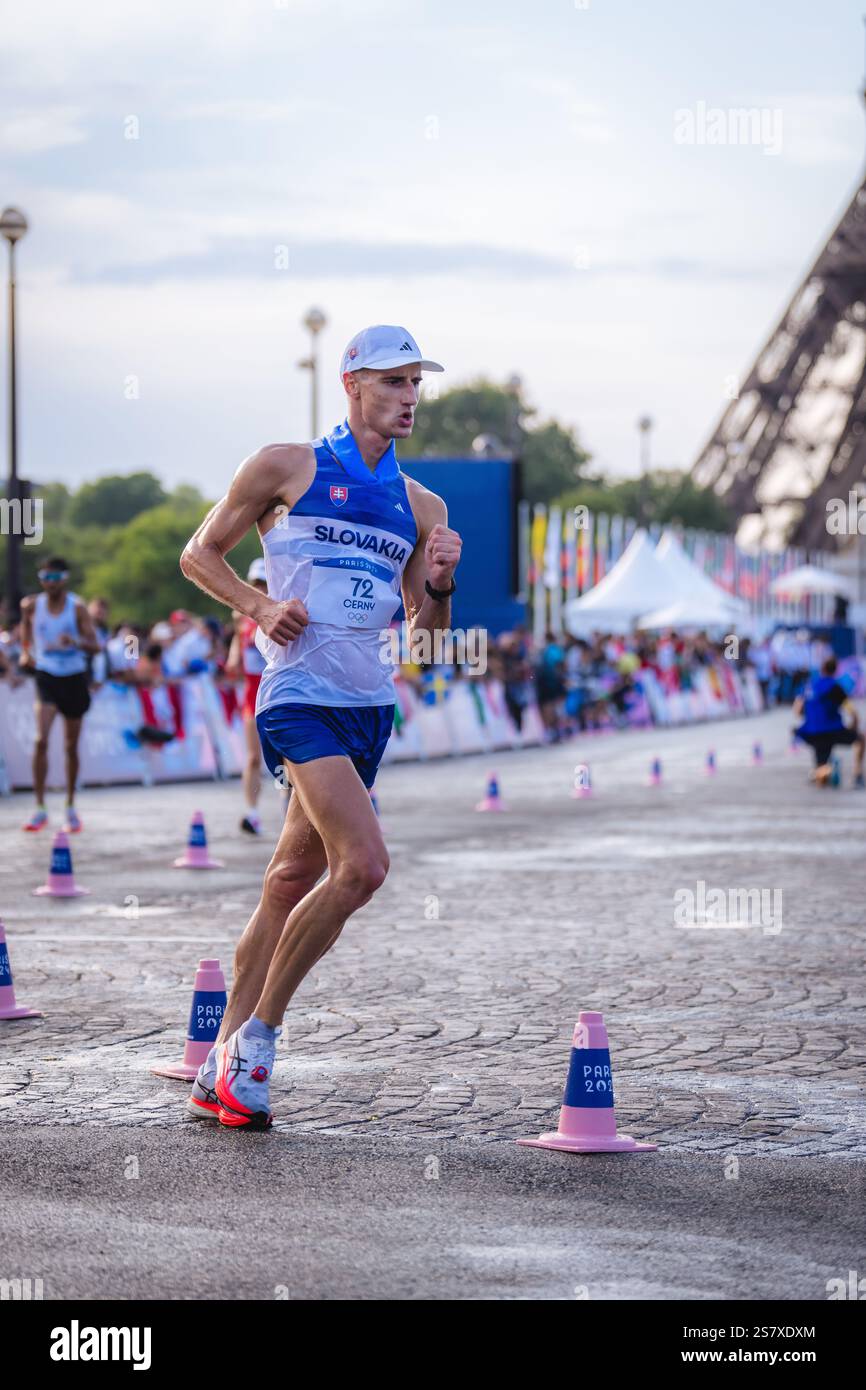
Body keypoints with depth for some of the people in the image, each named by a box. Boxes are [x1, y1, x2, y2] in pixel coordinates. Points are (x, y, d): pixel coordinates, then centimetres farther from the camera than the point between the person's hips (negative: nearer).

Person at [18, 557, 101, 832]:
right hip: (46, 676, 0)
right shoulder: (32, 605, -4)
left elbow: (95, 646, -15)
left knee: (71, 747, 10)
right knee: (41, 740, -18)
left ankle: (71, 807, 26)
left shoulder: (77, 608, -10)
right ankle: (40, 808, -15)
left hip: (73, 678, 0)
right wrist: (26, 651, 13)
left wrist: (76, 642, -33)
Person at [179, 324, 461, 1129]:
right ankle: (257, 1035, -7)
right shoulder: (286, 467, 0)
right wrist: (260, 606, -11)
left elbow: (427, 628, 18)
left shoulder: (421, 506, 15)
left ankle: (223, 1073, 15)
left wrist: (439, 583, -3)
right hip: (301, 695, -6)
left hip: (369, 704, 6)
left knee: (294, 881, 8)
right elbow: (199, 554, 6)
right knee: (363, 864, -21)